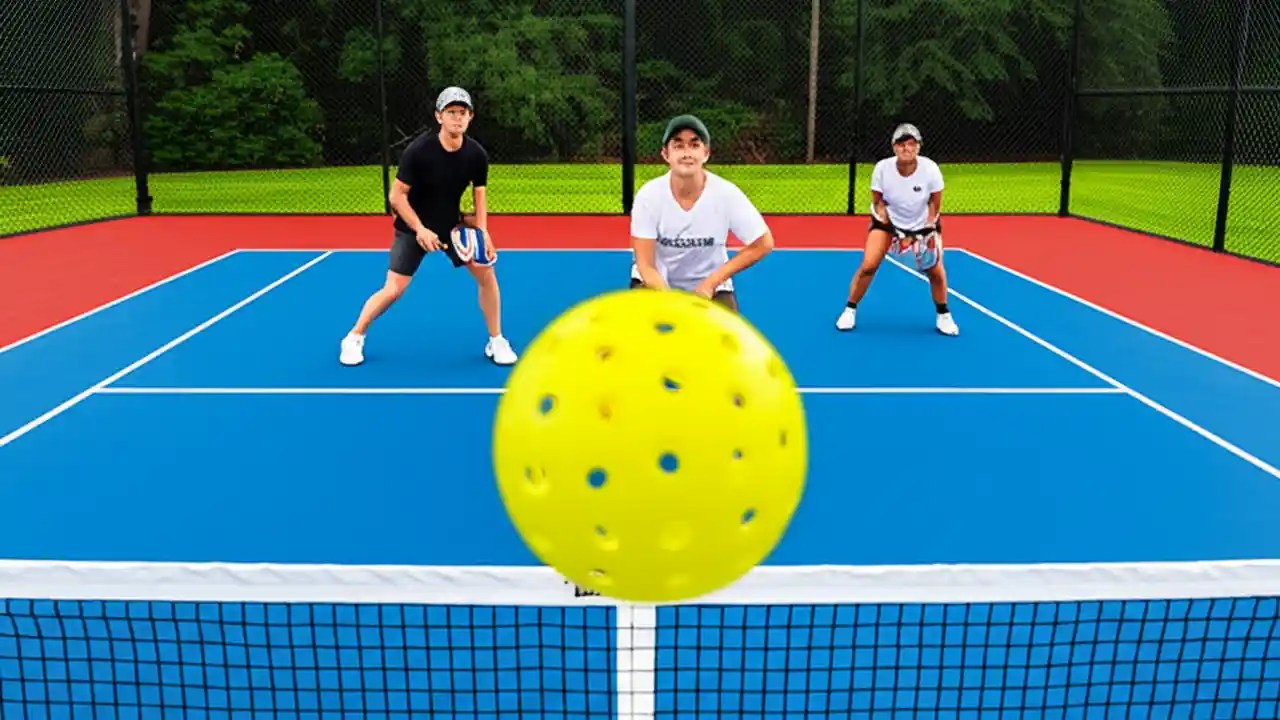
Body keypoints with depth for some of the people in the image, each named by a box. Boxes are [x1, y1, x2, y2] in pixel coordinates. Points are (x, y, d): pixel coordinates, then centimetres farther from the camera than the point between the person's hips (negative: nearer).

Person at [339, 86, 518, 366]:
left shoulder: (477, 154, -14)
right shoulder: (418, 150, -25)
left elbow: (479, 193, -1)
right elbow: (397, 196, -18)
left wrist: (482, 232, -14)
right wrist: (420, 229, -25)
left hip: (452, 224, 4)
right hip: (413, 227, -4)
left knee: (486, 272, -7)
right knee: (393, 291, -7)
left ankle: (496, 341, 9)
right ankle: (354, 338, 17)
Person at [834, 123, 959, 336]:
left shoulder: (930, 169, -25)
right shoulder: (882, 168, -25)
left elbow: (935, 204, -10)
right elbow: (878, 202, -10)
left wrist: (929, 229, -17)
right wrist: (888, 225, -21)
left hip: (924, 223, 0)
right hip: (889, 221, 0)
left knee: (935, 270, -9)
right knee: (868, 265, -13)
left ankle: (943, 315, 15)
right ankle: (850, 310, 8)